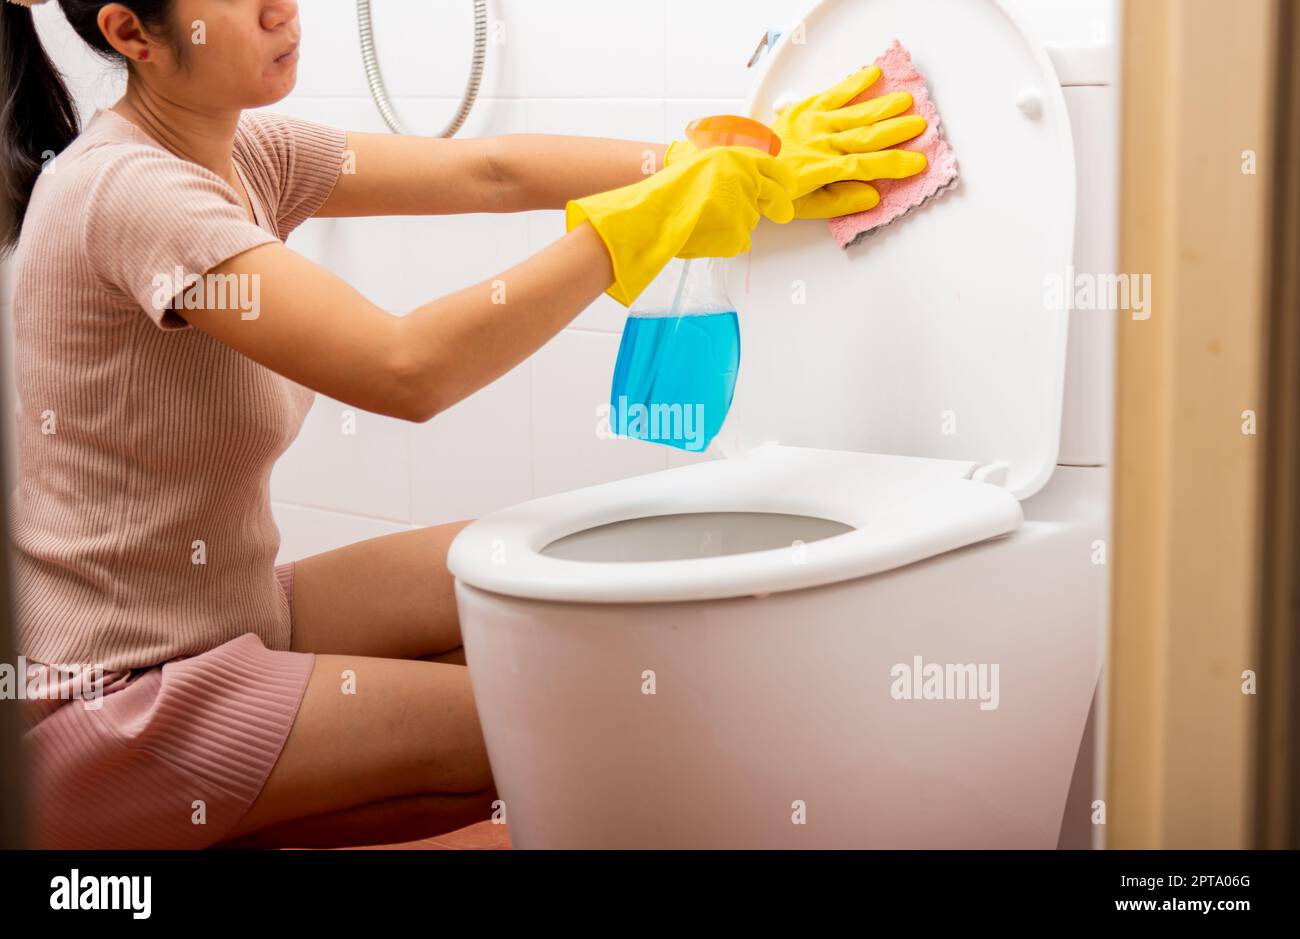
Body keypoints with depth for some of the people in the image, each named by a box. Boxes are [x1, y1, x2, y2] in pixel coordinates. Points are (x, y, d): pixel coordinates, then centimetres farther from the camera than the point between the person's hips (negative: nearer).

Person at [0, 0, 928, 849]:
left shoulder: (243, 152, 4)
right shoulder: (130, 189, -23)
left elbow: (487, 171, 2)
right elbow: (407, 369, -30)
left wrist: (739, 171, -6)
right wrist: (639, 226, -24)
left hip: (218, 618, 9)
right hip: (99, 702, -9)